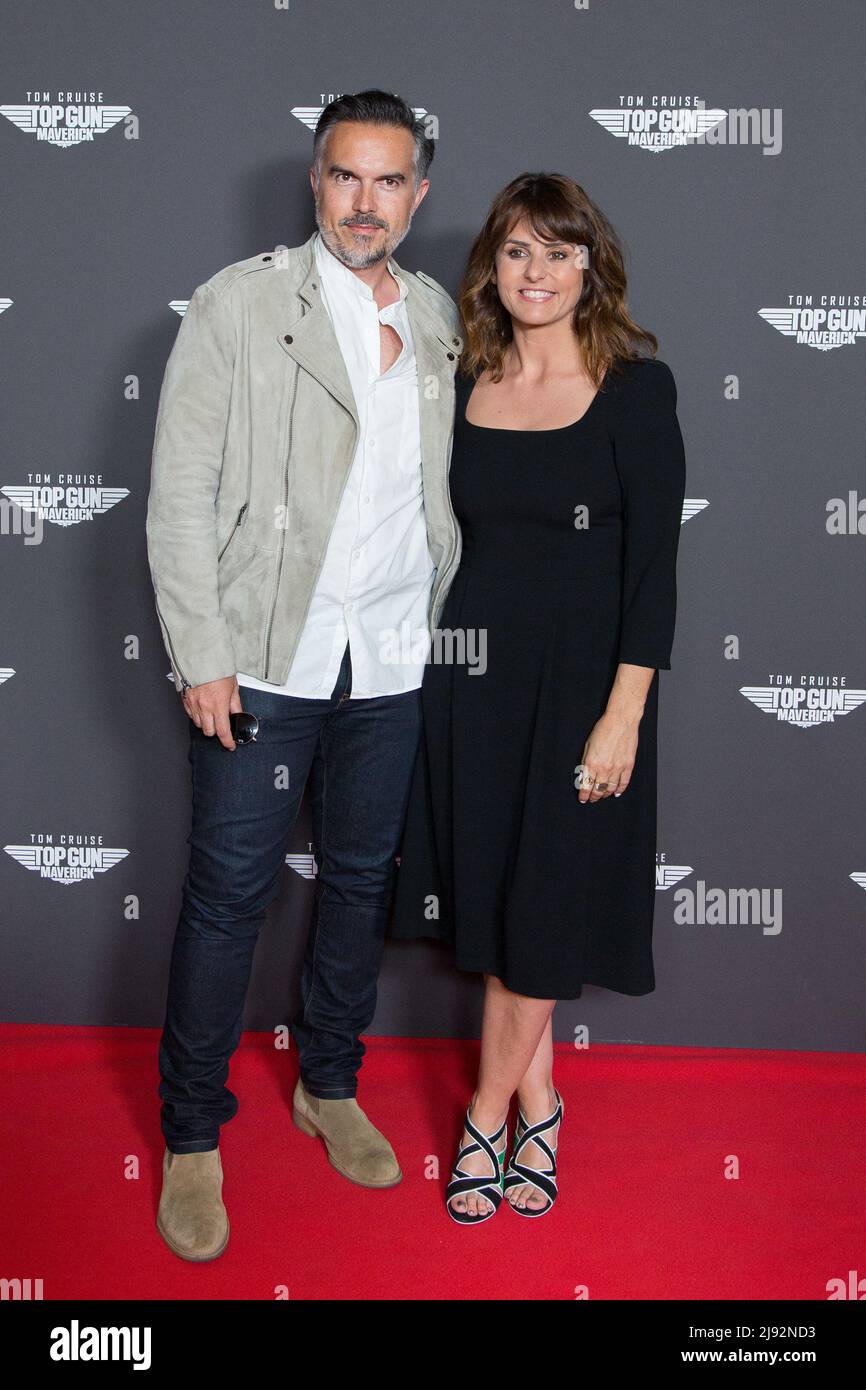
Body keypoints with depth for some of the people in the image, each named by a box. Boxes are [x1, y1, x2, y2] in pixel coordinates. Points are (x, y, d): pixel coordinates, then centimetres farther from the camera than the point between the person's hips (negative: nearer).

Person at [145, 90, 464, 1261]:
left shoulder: (440, 320, 8)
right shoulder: (240, 304, -4)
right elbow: (181, 491, -7)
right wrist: (201, 658, -12)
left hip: (391, 663, 4)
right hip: (265, 655, -4)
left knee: (362, 881, 15)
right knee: (229, 895, 2)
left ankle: (330, 1087, 36)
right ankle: (191, 1139, 19)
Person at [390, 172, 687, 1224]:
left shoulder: (637, 388, -7)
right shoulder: (459, 389, 5)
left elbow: (654, 563, -10)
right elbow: (439, 539, 10)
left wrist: (624, 714, -15)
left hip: (580, 680, -4)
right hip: (471, 675, 4)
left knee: (544, 905, 4)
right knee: (488, 901, 11)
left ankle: (487, 1113, 24)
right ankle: (538, 1105, 29)